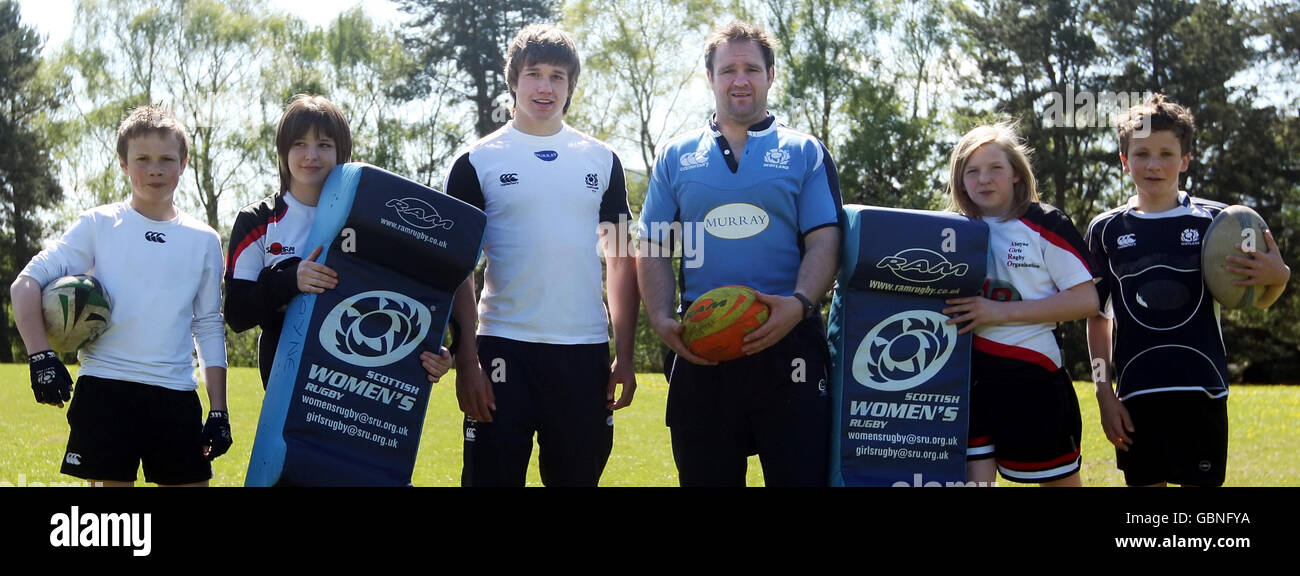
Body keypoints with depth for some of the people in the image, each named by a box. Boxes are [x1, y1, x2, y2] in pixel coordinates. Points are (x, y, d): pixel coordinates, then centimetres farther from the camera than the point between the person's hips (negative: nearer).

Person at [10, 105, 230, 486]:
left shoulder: (204, 241, 10)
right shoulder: (99, 225, 3)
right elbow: (27, 283, -1)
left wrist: (218, 412, 9)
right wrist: (41, 356, -14)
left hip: (177, 397, 3)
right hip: (105, 388, -2)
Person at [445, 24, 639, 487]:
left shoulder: (602, 161, 9)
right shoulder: (476, 162, 2)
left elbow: (621, 260, 10)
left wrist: (625, 355, 3)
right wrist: (466, 361, -7)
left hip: (586, 352, 3)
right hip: (504, 350, -2)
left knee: (579, 475, 10)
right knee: (492, 476, -2)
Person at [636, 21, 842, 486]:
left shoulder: (804, 153, 9)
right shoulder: (676, 157, 13)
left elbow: (824, 241, 0)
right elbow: (652, 249, 10)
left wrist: (799, 304, -19)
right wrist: (662, 320, -7)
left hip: (786, 343, -2)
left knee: (802, 475, -1)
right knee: (705, 477, 10)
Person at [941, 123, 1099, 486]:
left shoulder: (1045, 224, -4)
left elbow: (1086, 300, -11)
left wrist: (1002, 311, -17)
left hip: (1030, 376, -4)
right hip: (967, 373, 4)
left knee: (1061, 480, 10)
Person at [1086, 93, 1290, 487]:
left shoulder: (1215, 221, 2)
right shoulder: (1106, 230, 5)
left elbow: (1256, 301, 7)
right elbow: (1098, 319, 9)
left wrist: (1278, 278, -16)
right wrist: (1104, 394, 4)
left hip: (1201, 390, -1)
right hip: (1136, 394, 1)